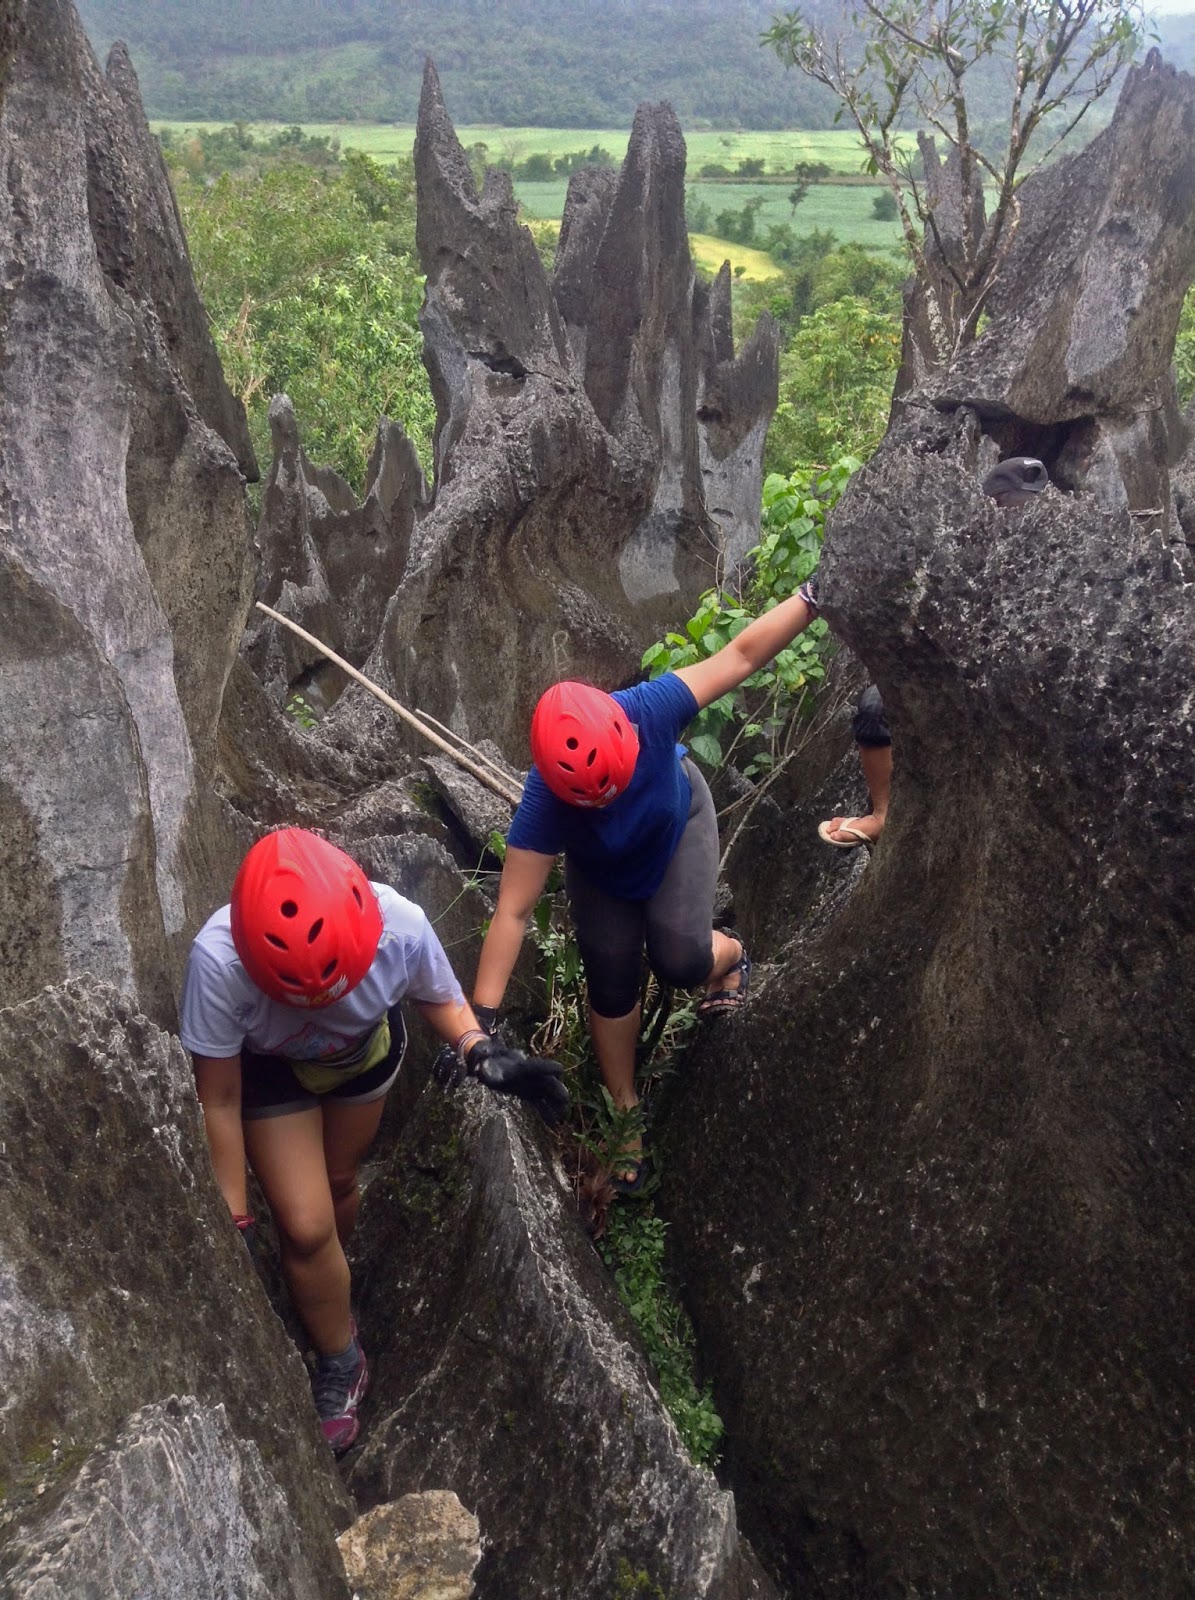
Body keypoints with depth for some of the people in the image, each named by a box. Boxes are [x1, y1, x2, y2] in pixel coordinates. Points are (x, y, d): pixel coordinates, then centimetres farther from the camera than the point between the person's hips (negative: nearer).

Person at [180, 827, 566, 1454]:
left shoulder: (400, 927, -39)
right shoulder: (218, 960, -43)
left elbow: (439, 997, -13)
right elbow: (221, 1103, -26)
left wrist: (482, 1052, -33)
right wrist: (234, 1221, -18)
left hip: (366, 1049, 2)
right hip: (268, 1070, -2)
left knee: (339, 1184, 19)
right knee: (307, 1227, -7)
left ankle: (323, 1292, 52)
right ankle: (342, 1365, 21)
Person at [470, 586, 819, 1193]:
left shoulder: (647, 710, -42)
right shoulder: (543, 805, -41)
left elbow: (739, 654, -32)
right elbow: (512, 913, -38)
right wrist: (482, 1018, -39)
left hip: (679, 825, 0)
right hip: (602, 873, 0)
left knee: (680, 959, -18)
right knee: (611, 985, 5)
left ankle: (730, 955, 21)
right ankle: (624, 1109, 30)